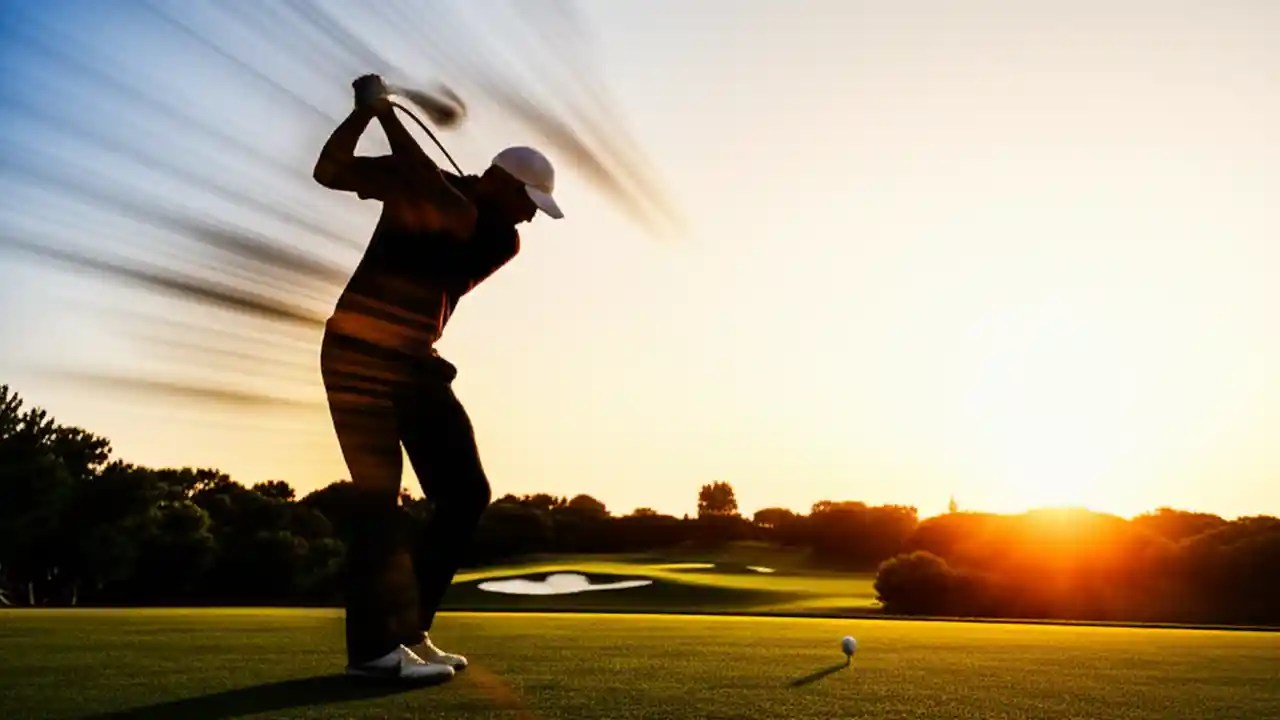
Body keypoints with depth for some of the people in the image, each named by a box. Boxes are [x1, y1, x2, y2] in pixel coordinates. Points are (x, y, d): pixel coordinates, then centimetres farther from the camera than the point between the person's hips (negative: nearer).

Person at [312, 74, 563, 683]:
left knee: (465, 492, 1)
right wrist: (365, 110, -22)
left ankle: (409, 627, 11)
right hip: (358, 355, -5)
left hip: (416, 362, 5)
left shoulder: (502, 239, 0)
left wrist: (389, 116, -18)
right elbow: (330, 172, -9)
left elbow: (448, 210, -18)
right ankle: (374, 645, -9)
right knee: (378, 494, -14)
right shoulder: (411, 180, -3)